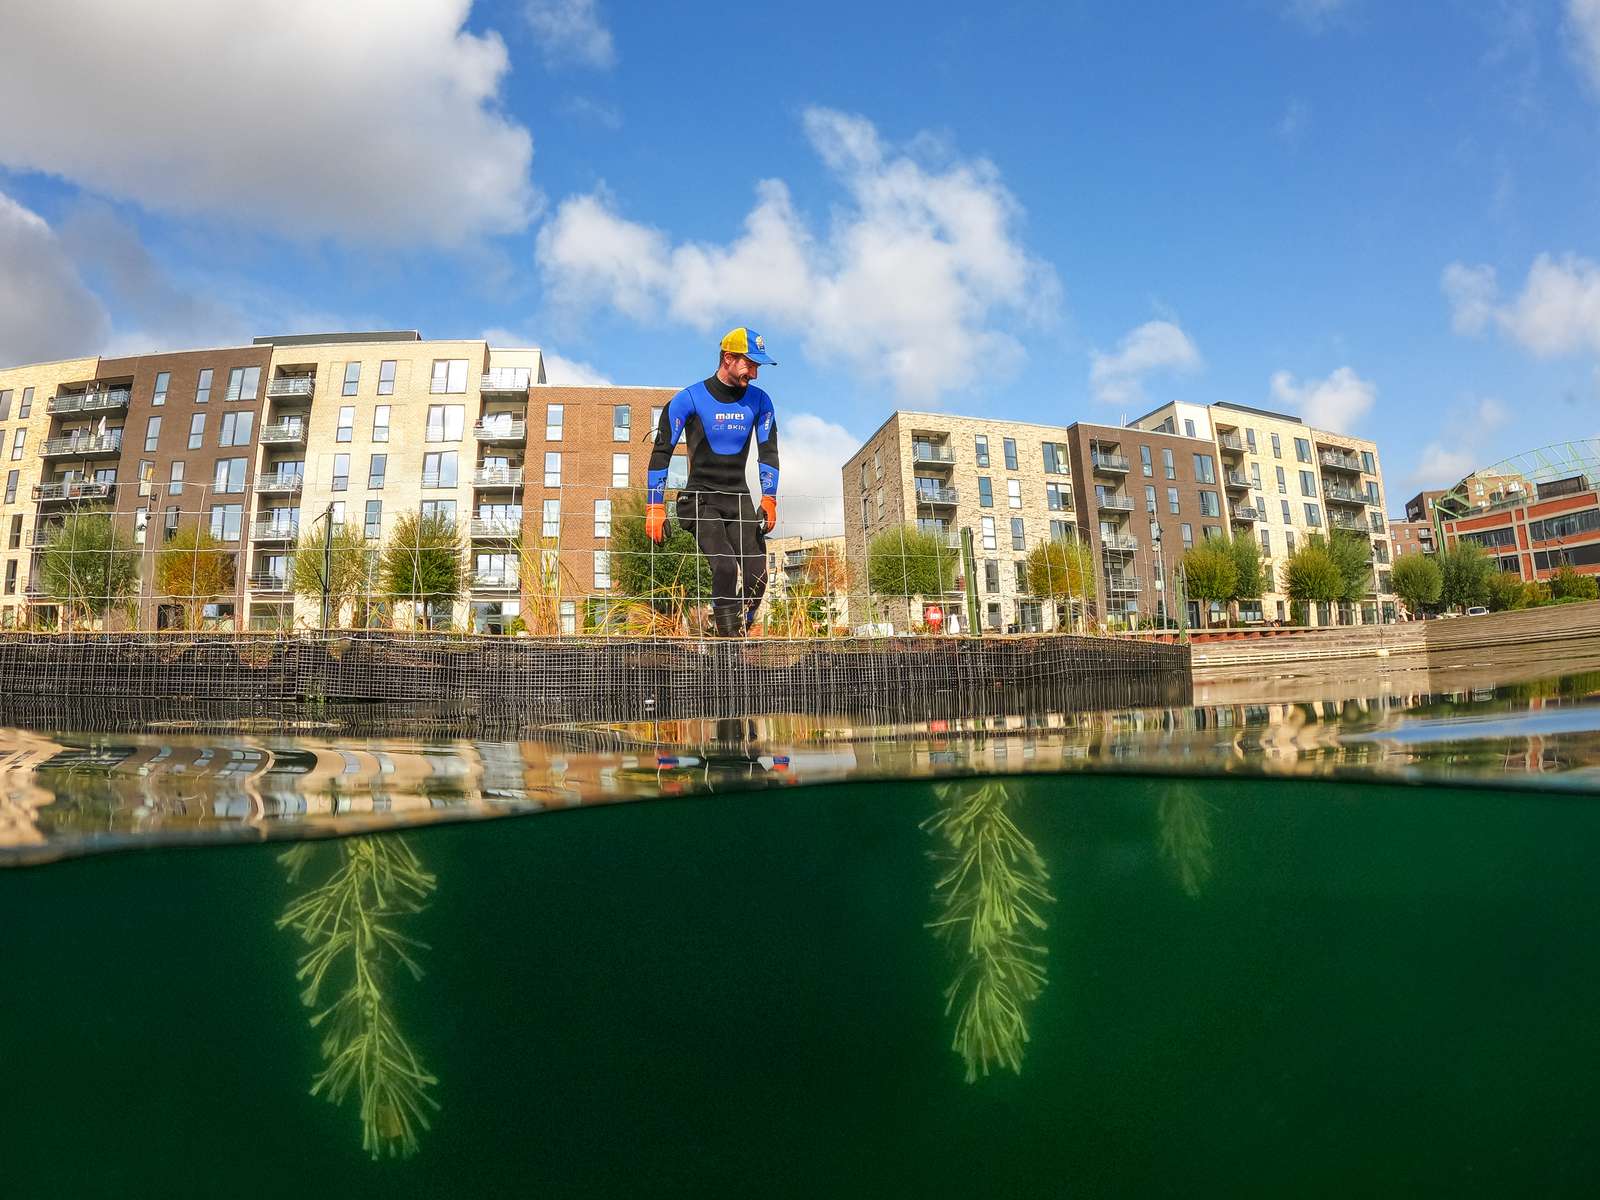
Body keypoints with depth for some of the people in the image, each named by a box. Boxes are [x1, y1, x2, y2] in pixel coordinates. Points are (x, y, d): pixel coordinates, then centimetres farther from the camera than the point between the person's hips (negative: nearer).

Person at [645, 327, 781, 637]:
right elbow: (661, 452, -6)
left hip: (739, 498, 4)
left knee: (757, 577, -11)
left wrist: (769, 500, -6)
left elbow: (768, 452, 7)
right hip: (701, 498, -4)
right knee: (726, 566, -27)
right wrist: (655, 508, -12)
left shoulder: (759, 401, 6)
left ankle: (738, 637, 6)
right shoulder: (689, 399, -6)